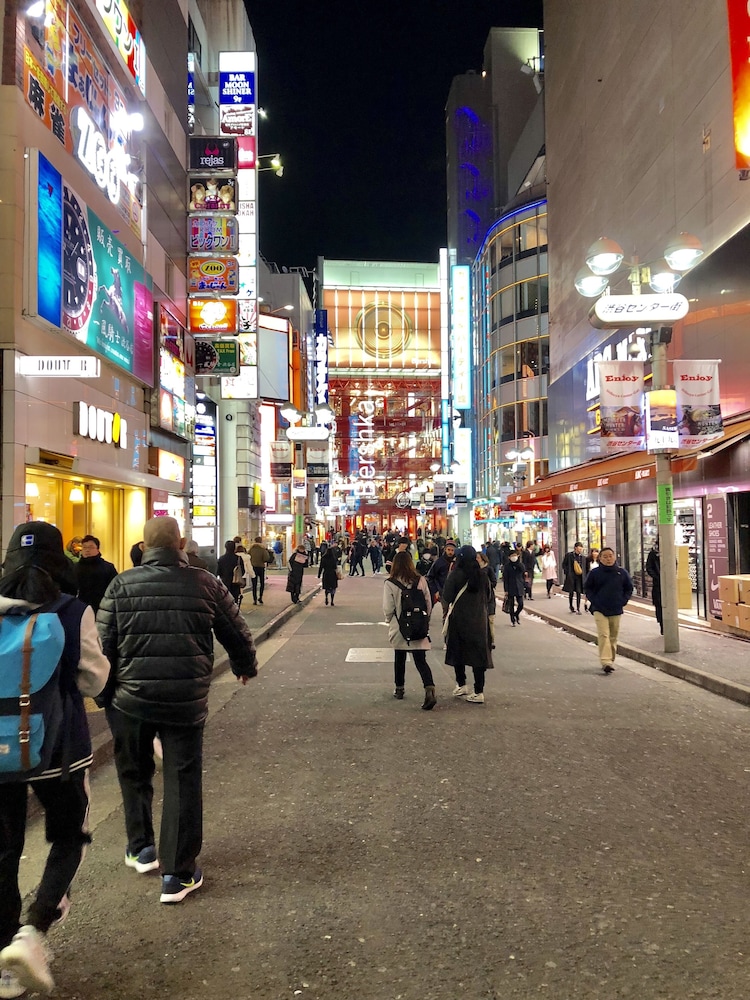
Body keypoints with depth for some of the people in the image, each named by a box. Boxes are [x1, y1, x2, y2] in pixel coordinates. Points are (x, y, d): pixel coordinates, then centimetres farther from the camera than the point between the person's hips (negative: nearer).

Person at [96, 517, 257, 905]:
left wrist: (104, 695, 12)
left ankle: (141, 848, 39)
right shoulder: (205, 584, -3)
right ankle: (178, 874, 15)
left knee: (135, 774, 23)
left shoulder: (122, 585, -3)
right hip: (187, 701, -1)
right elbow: (237, 635, 6)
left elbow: (103, 645, -2)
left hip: (131, 699, 1)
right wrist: (246, 667, 27)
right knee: (182, 783, 8)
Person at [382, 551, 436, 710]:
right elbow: (429, 603, 2)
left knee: (399, 659, 19)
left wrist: (390, 620, 9)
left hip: (399, 628, -1)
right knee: (421, 660, 2)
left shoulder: (390, 583, -13)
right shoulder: (421, 581, -4)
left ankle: (399, 689, 32)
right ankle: (430, 690, -16)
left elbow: (388, 609, -11)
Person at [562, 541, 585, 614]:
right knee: (571, 592, 7)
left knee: (578, 592, -2)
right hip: (571, 576, -2)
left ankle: (578, 609, 2)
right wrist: (567, 572, -7)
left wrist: (582, 572, -1)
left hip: (579, 576, 2)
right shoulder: (569, 555, -4)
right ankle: (571, 607, 22)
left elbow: (583, 566, 14)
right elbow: (564, 564, 1)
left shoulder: (581, 556, 5)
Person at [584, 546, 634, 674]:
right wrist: (593, 601, -4)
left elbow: (629, 588, 12)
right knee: (603, 635, -14)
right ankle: (606, 662, -21)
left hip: (616, 610, 3)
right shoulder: (595, 573, -2)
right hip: (599, 610, -2)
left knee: (613, 637, 11)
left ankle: (611, 660, 24)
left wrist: (623, 601, 1)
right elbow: (588, 588, 7)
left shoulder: (622, 572, 2)